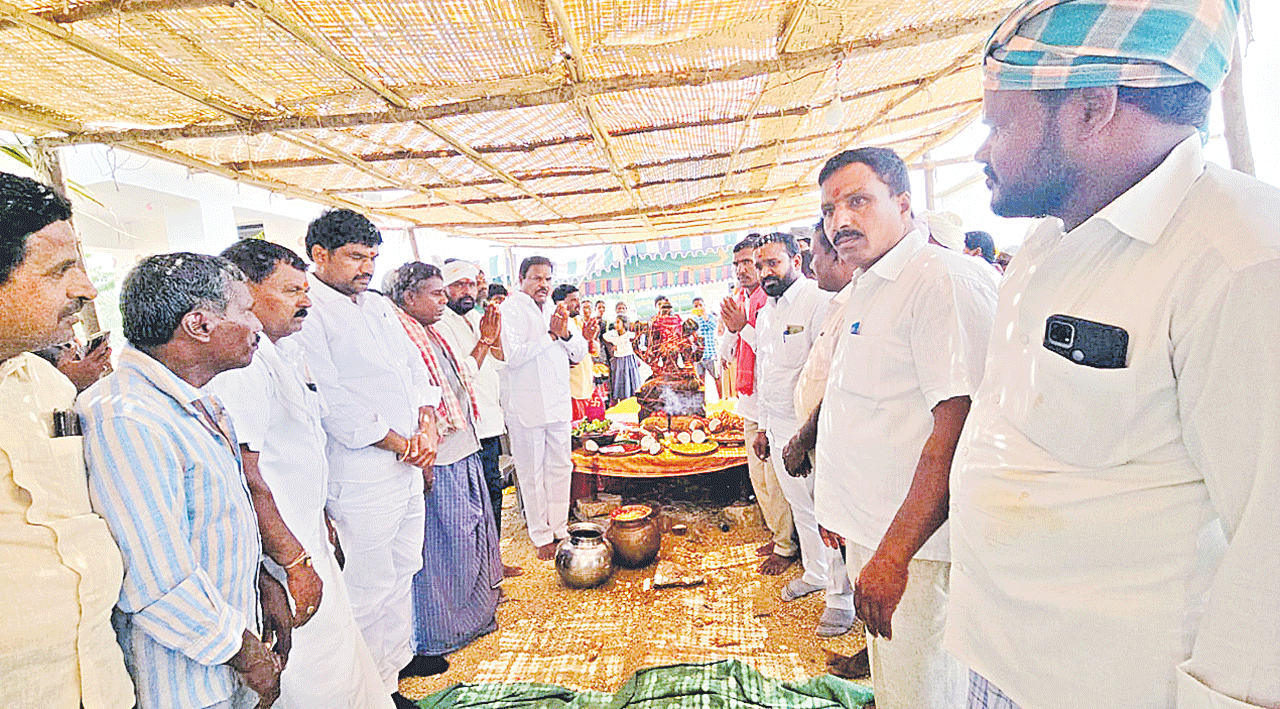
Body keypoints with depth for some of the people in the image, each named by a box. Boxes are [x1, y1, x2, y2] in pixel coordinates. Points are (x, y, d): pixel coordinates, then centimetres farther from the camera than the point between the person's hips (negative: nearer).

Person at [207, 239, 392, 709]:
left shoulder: (286, 351, 11)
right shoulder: (240, 366, -21)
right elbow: (248, 479, -25)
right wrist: (296, 561, -21)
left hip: (307, 540, 10)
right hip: (284, 555, -10)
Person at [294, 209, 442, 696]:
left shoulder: (379, 305, 14)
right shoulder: (306, 313, -12)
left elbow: (416, 367, 13)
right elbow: (332, 402, -18)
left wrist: (427, 427, -3)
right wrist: (399, 444, -14)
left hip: (408, 465, 8)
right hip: (362, 474, -8)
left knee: (403, 569, 20)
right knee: (372, 584, 4)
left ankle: (400, 656, 39)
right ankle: (377, 687, 22)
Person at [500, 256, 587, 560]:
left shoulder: (554, 310, 12)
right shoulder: (511, 309, -9)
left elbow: (579, 353, 10)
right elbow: (512, 356, -22)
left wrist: (565, 334, -9)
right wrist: (550, 335, -19)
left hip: (558, 403, 6)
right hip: (526, 406, -6)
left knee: (561, 467, 13)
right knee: (532, 473, 6)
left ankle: (559, 528, 28)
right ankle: (541, 536, 19)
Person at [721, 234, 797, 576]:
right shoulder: (737, 299, 11)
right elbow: (727, 353, 13)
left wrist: (744, 326, -22)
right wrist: (731, 328, -5)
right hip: (749, 403, 9)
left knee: (775, 479, 0)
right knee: (757, 476, 17)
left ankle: (786, 547, 17)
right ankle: (777, 535, 33)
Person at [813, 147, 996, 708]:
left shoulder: (944, 278, -18)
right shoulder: (864, 289, 13)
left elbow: (959, 424, -27)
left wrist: (892, 555, -28)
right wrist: (838, 507, 22)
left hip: (913, 545, -9)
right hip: (869, 535, 9)